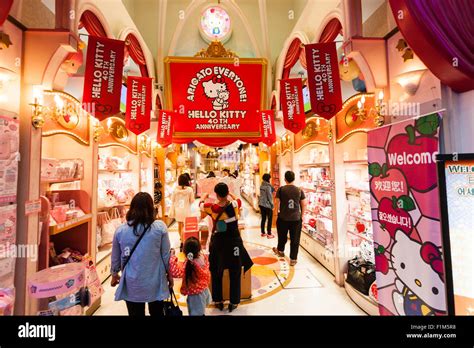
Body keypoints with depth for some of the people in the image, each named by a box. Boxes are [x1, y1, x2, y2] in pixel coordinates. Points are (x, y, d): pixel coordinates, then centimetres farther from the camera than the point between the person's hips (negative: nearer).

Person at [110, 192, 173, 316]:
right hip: (155, 282, -1)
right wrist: (169, 273, 10)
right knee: (157, 313, 22)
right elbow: (166, 255, -7)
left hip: (132, 284, 1)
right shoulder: (160, 227, -14)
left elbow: (115, 257, 4)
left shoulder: (120, 230, -9)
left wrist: (114, 274, 23)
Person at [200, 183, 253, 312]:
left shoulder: (212, 208, -16)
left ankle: (218, 301, 35)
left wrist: (204, 196, 27)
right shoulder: (235, 205, -14)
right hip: (234, 242, 1)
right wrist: (230, 193, 29)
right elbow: (237, 199, 12)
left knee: (216, 273, 21)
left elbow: (200, 204, 7)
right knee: (235, 274, 17)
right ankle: (234, 302, 30)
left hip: (218, 243, 0)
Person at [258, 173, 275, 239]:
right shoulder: (268, 186, -16)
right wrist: (272, 205, -9)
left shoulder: (261, 186, 7)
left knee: (263, 218, 15)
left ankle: (263, 233, 24)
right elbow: (269, 197, -16)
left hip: (261, 204, 8)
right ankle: (269, 234, 8)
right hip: (267, 205, -7)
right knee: (270, 219, 4)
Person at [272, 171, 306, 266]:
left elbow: (277, 203, -6)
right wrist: (301, 215, 15)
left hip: (283, 218, 0)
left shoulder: (281, 189, -7)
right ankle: (293, 259, 18)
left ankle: (280, 250, 44)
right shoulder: (299, 190, -1)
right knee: (295, 240, 10)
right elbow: (304, 204, 3)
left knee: (282, 236, 21)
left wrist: (278, 212, 10)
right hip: (296, 218, 1)